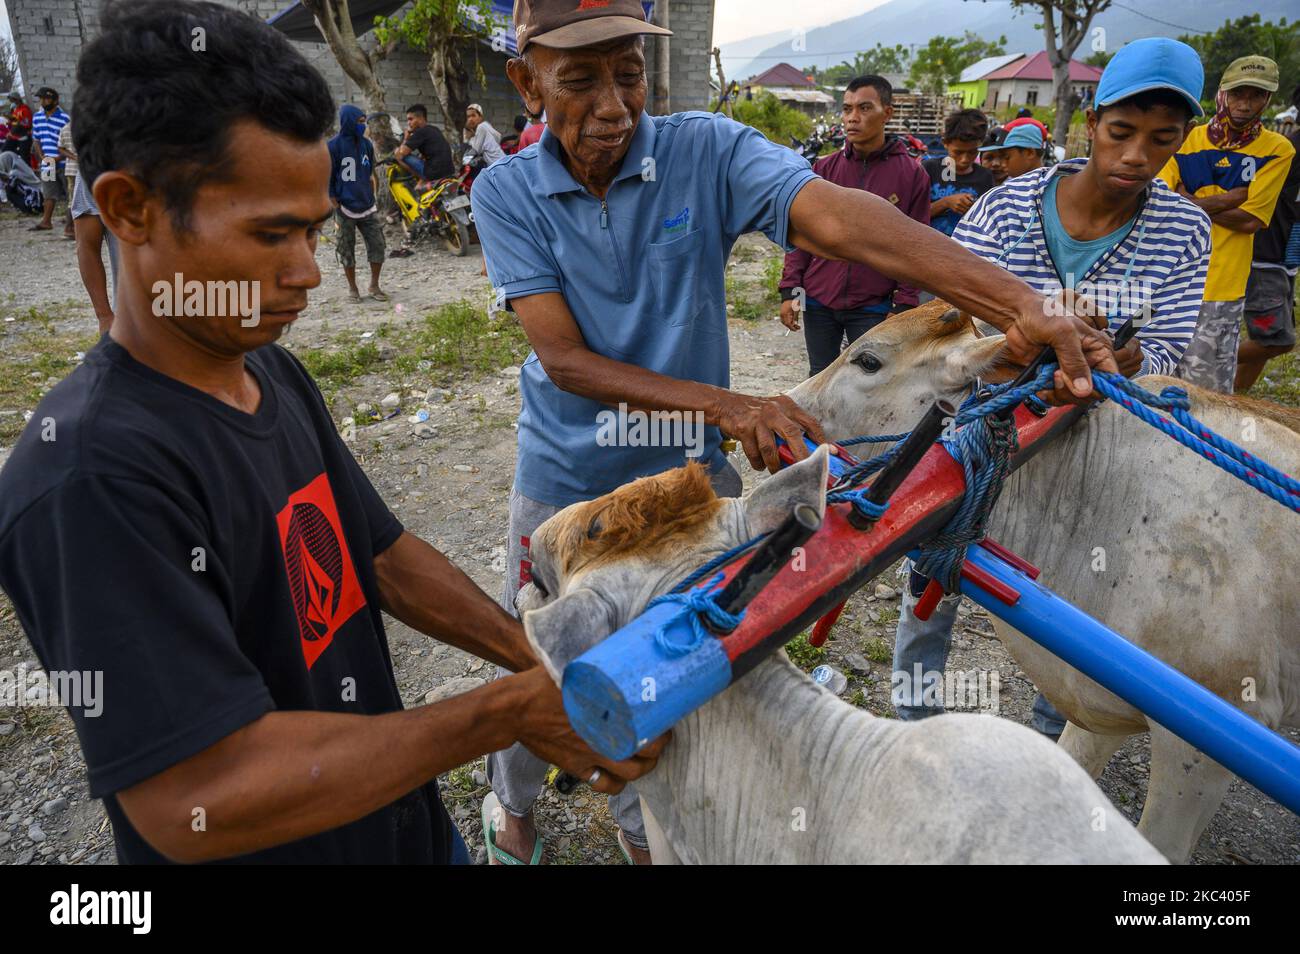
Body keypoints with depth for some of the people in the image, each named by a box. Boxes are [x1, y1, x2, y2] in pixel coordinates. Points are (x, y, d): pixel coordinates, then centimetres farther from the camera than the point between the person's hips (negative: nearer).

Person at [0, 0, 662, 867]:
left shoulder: (275, 374, -1)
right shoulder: (93, 475, -28)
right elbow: (197, 802, -31)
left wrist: (539, 659, -7)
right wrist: (510, 713, -26)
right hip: (285, 845, -7)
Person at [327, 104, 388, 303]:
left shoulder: (366, 144, 7)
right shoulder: (334, 146, -7)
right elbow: (328, 180, -5)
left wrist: (372, 198, 12)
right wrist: (335, 207, -10)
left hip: (367, 207, 4)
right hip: (345, 208, -4)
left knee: (377, 245, 0)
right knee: (347, 249, 5)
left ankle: (374, 286, 15)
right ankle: (352, 288, 18)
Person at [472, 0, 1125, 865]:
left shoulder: (706, 152, -14)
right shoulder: (506, 193, -12)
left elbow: (842, 218, -31)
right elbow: (564, 358, -20)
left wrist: (1021, 309, -45)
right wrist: (727, 406, -33)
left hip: (687, 473, 1)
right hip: (565, 477, 0)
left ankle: (644, 826, 46)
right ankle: (513, 802, 51)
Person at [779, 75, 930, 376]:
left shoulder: (911, 174, -2)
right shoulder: (824, 168, 4)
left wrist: (904, 305, -6)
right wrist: (789, 290, 2)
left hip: (874, 307, -2)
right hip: (819, 302, 2)